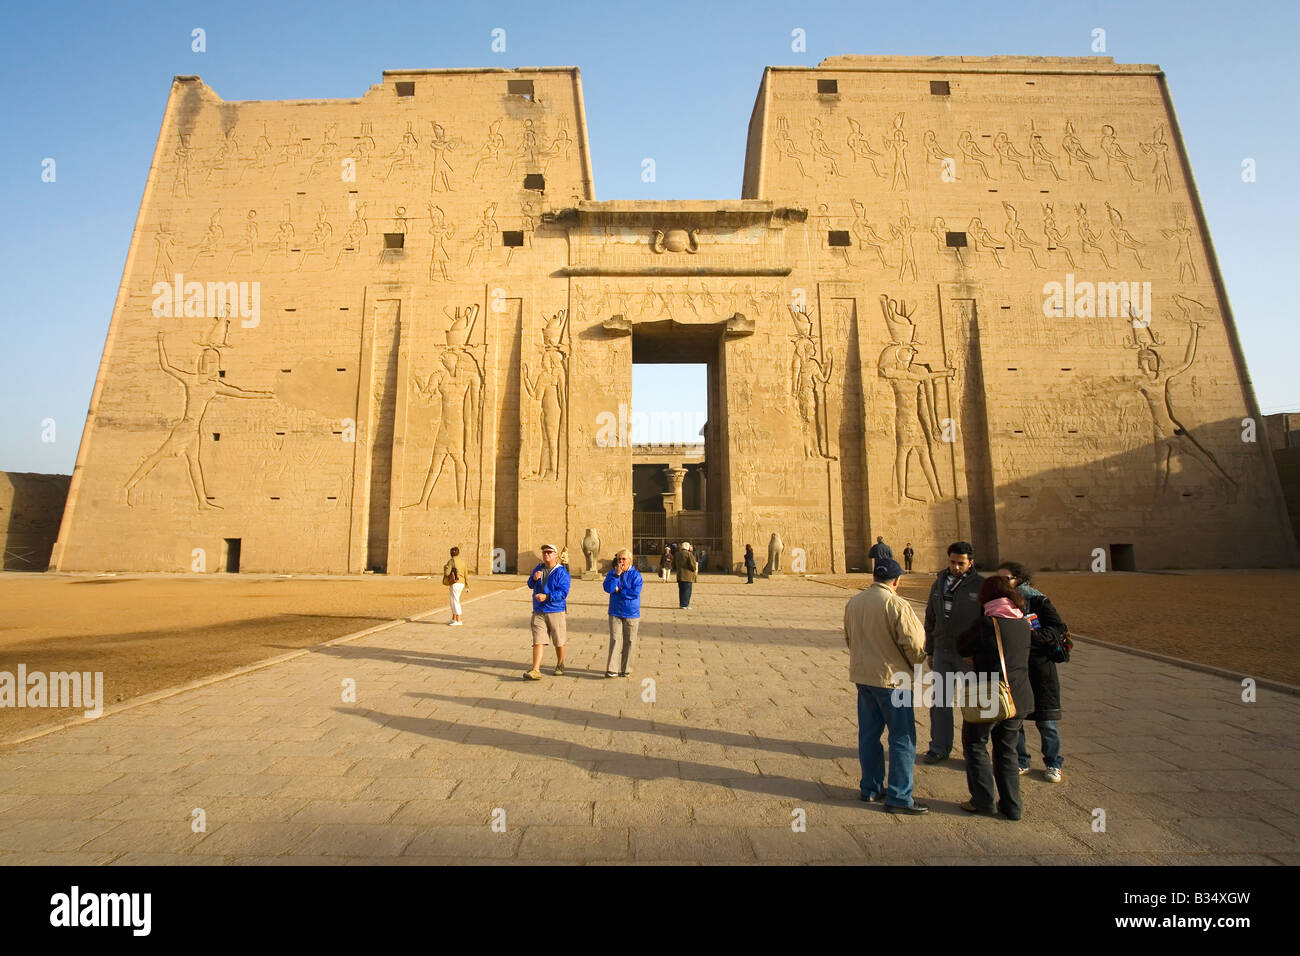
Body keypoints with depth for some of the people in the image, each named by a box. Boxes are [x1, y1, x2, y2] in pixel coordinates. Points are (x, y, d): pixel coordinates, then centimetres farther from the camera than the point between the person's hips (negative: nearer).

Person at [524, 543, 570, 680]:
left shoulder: (562, 572, -8)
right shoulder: (538, 568, 11)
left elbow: (563, 592, -16)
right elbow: (530, 585, 16)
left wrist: (547, 596, -25)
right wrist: (533, 578, -6)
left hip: (555, 611, -4)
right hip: (538, 612, 4)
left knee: (559, 641, 11)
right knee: (538, 641, -5)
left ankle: (560, 666, 31)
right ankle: (535, 670, -8)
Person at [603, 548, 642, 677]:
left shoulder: (636, 575, -4)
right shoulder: (612, 573, 4)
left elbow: (635, 593, -15)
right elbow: (607, 588, -11)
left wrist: (618, 590, -9)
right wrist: (616, 575, -19)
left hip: (631, 613, -1)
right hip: (615, 613, 1)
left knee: (629, 642, 5)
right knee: (614, 640, -3)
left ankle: (626, 670, 16)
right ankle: (611, 669, 1)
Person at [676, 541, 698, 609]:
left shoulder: (678, 553, 8)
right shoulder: (689, 554, -12)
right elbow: (692, 564, -15)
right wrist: (694, 569, 3)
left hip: (679, 575, 7)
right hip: (687, 575, -7)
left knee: (681, 590, 13)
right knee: (687, 590, -3)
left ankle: (681, 604, 17)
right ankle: (684, 605, -5)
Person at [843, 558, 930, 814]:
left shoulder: (853, 602, 3)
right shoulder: (896, 605, -18)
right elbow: (914, 644, -17)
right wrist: (915, 662, 4)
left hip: (862, 675, 7)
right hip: (891, 677, -7)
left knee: (868, 733, 16)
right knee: (902, 738, 3)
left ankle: (870, 788, 27)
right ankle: (898, 797, 7)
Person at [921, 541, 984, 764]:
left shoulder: (980, 586, -7)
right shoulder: (939, 583, 7)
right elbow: (930, 619, 15)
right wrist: (929, 651, 14)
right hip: (942, 652, 4)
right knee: (939, 703, 8)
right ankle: (939, 747, 19)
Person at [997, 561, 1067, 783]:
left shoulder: (1037, 600, -7)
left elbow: (1059, 628, -10)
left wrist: (1033, 636, -22)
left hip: (1039, 667, -4)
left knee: (1046, 720, 4)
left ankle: (1053, 764, 21)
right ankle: (1021, 762, 22)